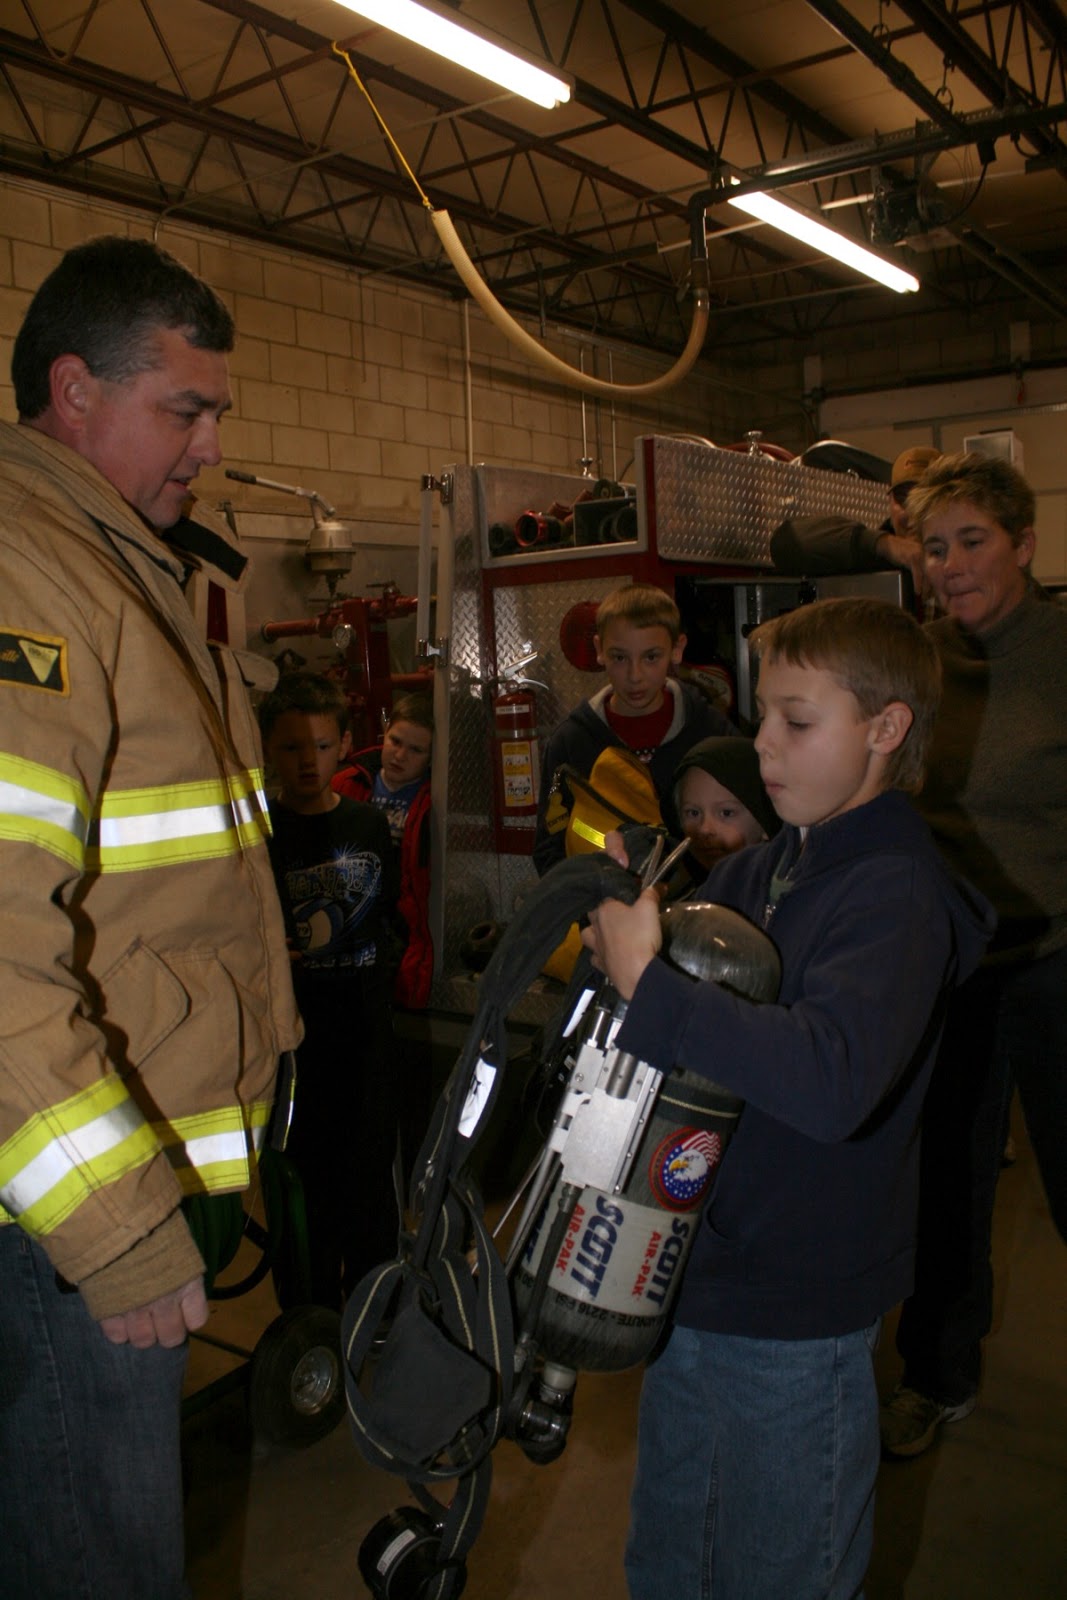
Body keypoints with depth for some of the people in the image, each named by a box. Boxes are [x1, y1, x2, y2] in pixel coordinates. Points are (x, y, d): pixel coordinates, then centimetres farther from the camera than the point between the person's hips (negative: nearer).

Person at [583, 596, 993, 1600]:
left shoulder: (897, 894, -21)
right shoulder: (757, 871, 2)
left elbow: (833, 1079, -38)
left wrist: (649, 986, -35)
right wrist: (620, 942, -10)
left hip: (794, 1320, -7)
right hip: (694, 1278, 7)